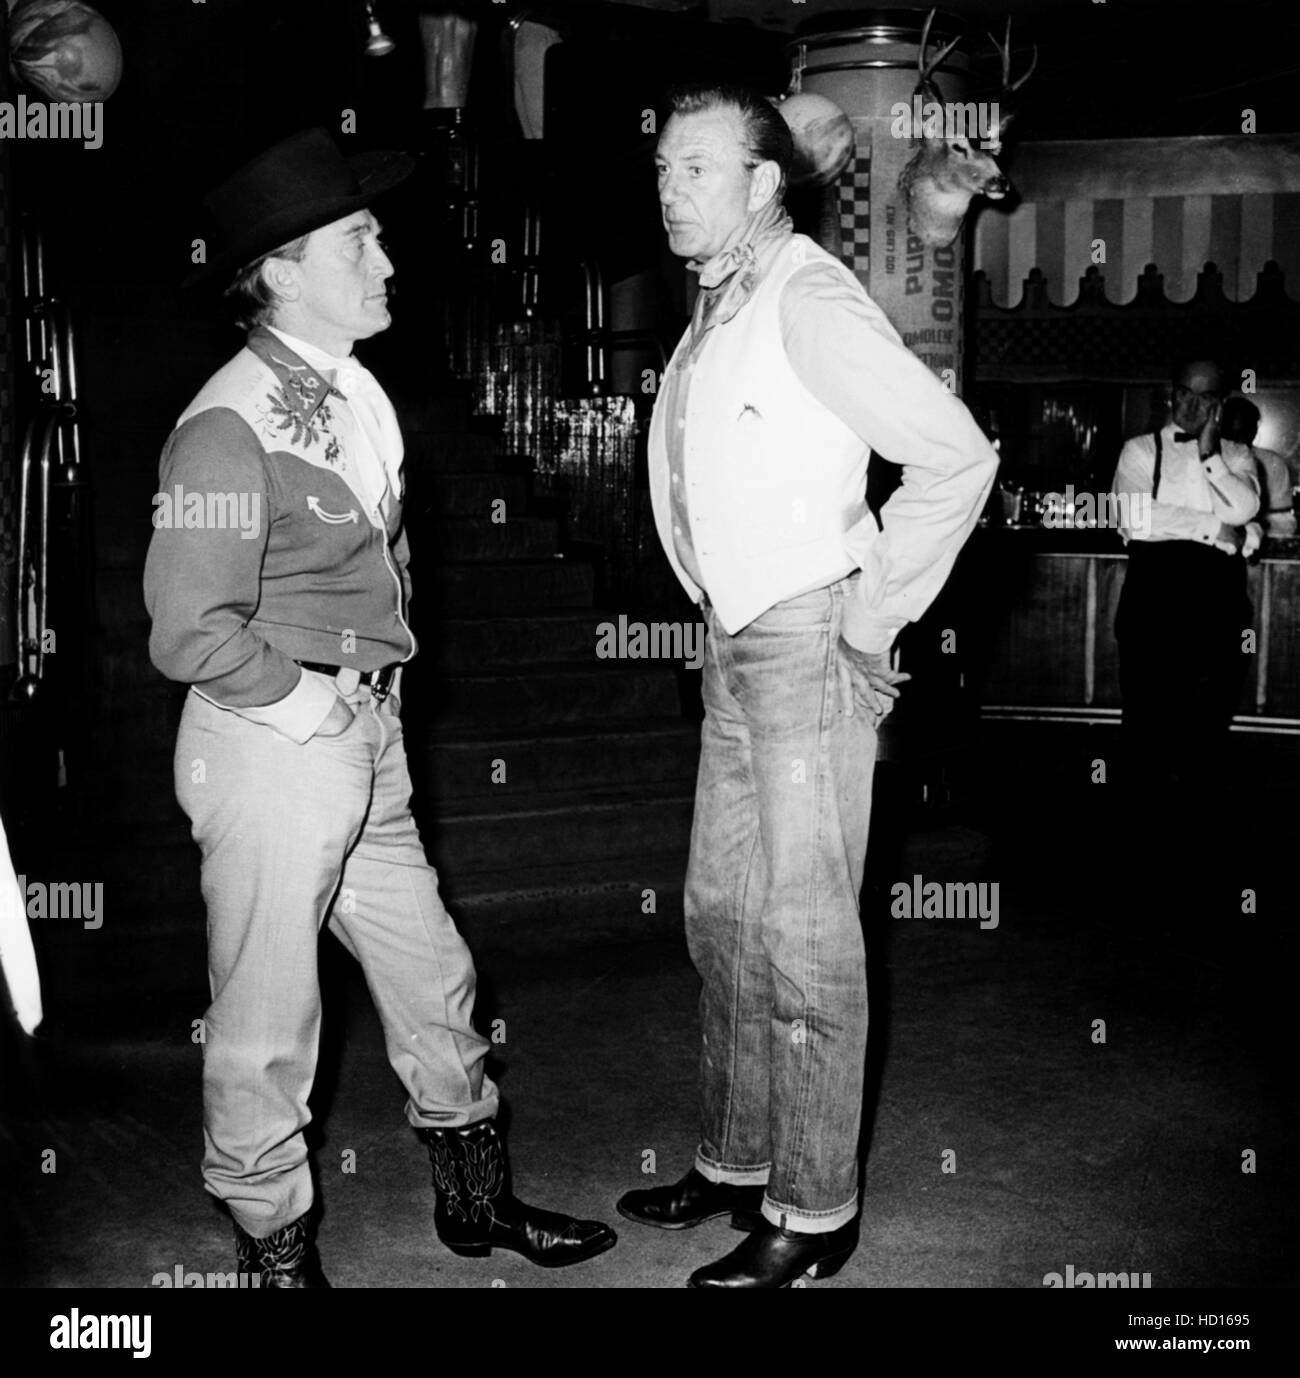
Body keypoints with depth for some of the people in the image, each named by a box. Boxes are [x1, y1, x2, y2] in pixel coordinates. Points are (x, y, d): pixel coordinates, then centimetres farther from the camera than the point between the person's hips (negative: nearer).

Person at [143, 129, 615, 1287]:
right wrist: (317, 696, -12)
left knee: (434, 982, 18)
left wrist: (380, 694, 12)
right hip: (270, 751, -8)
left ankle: (478, 1200, 37)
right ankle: (277, 1249, 28)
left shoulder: (360, 396, 8)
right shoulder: (231, 425, -18)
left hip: (365, 748, 9)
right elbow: (191, 633, -22)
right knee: (267, 1026, 8)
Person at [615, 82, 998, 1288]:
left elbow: (956, 455, -19)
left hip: (810, 645, -9)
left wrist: (874, 613, -13)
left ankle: (812, 1214, 9)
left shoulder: (809, 303, -14)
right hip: (735, 645, 9)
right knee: (721, 916, 15)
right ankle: (735, 1165, 29)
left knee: (804, 932, -3)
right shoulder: (715, 306, 13)